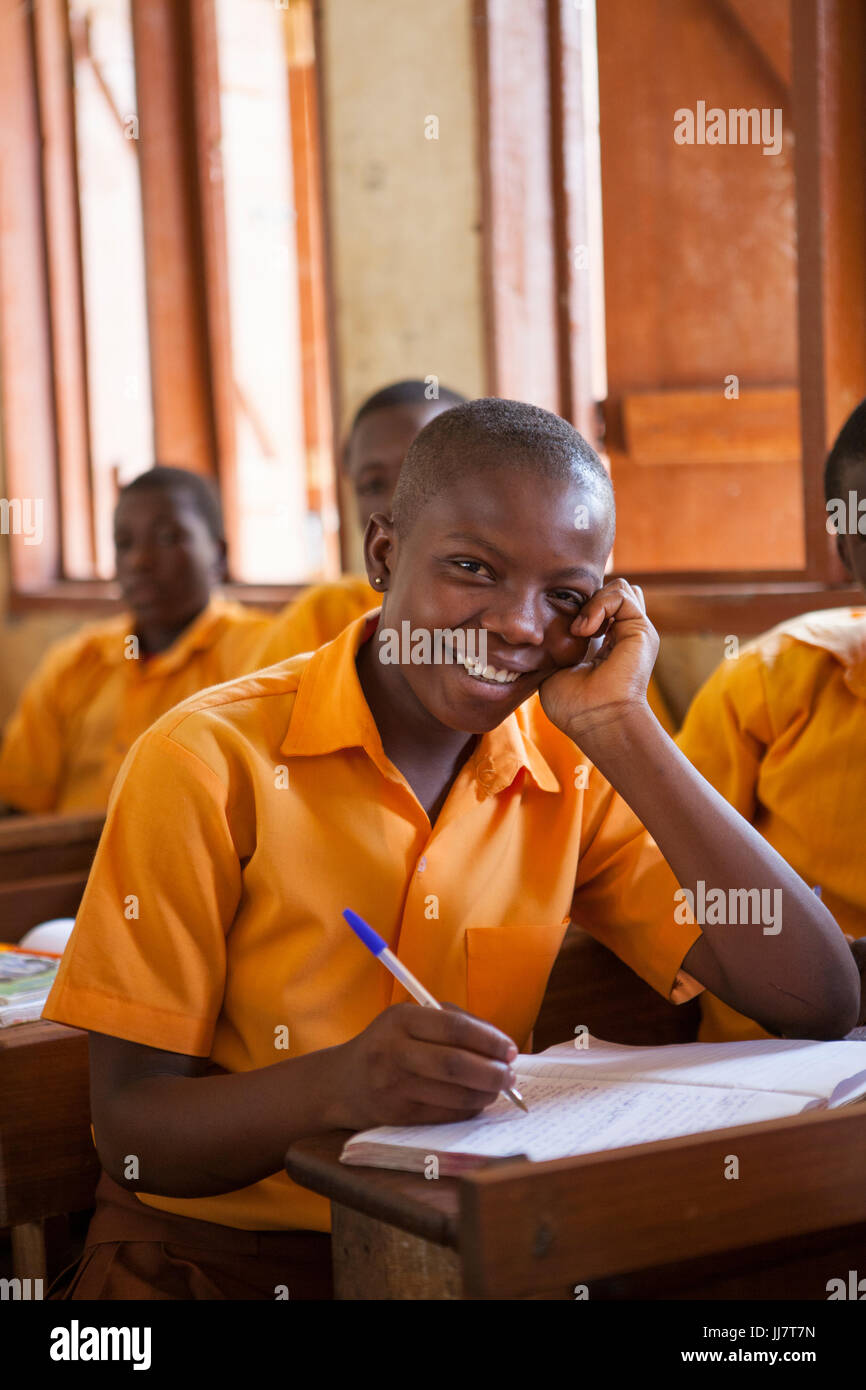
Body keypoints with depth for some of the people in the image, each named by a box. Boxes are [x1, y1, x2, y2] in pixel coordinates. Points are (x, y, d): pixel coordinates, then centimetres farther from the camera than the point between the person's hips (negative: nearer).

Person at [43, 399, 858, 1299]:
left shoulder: (575, 777, 3)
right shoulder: (210, 764, -8)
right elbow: (129, 1126, -9)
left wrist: (620, 727, -12)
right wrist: (338, 1085, -29)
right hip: (213, 1254, -2)